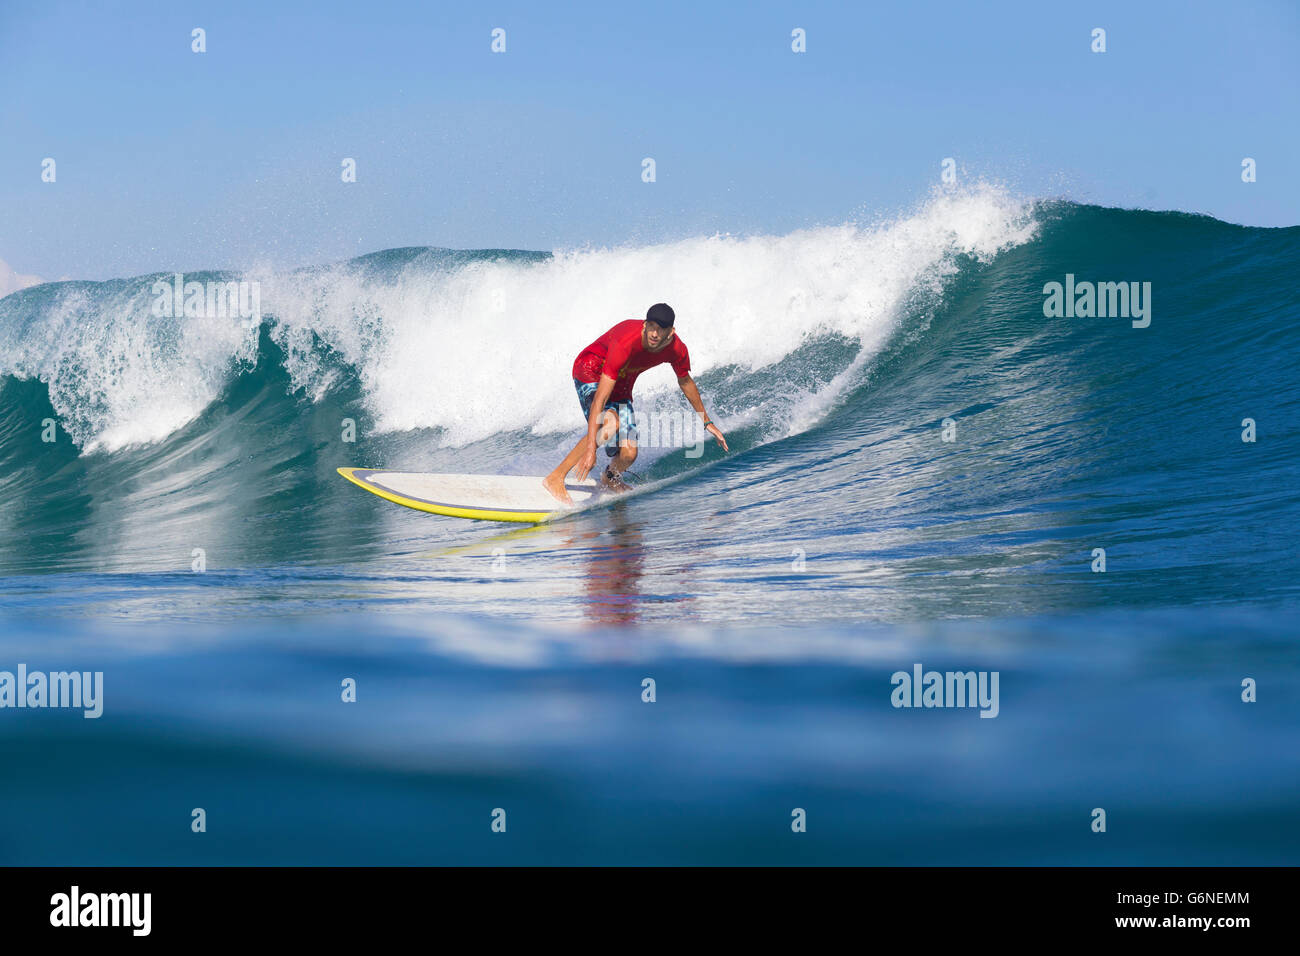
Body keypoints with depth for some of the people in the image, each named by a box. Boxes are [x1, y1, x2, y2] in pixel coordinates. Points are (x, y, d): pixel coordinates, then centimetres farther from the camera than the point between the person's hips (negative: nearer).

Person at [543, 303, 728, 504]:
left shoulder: (677, 350, -20)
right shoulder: (625, 344, -38)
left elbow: (685, 381, 5)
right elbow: (601, 397, -41)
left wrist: (707, 422, 14)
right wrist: (590, 448, -47)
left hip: (621, 385, 6)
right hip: (591, 372, -6)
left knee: (628, 455, -7)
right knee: (610, 424, -35)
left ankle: (610, 479, 31)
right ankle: (556, 477, -29)